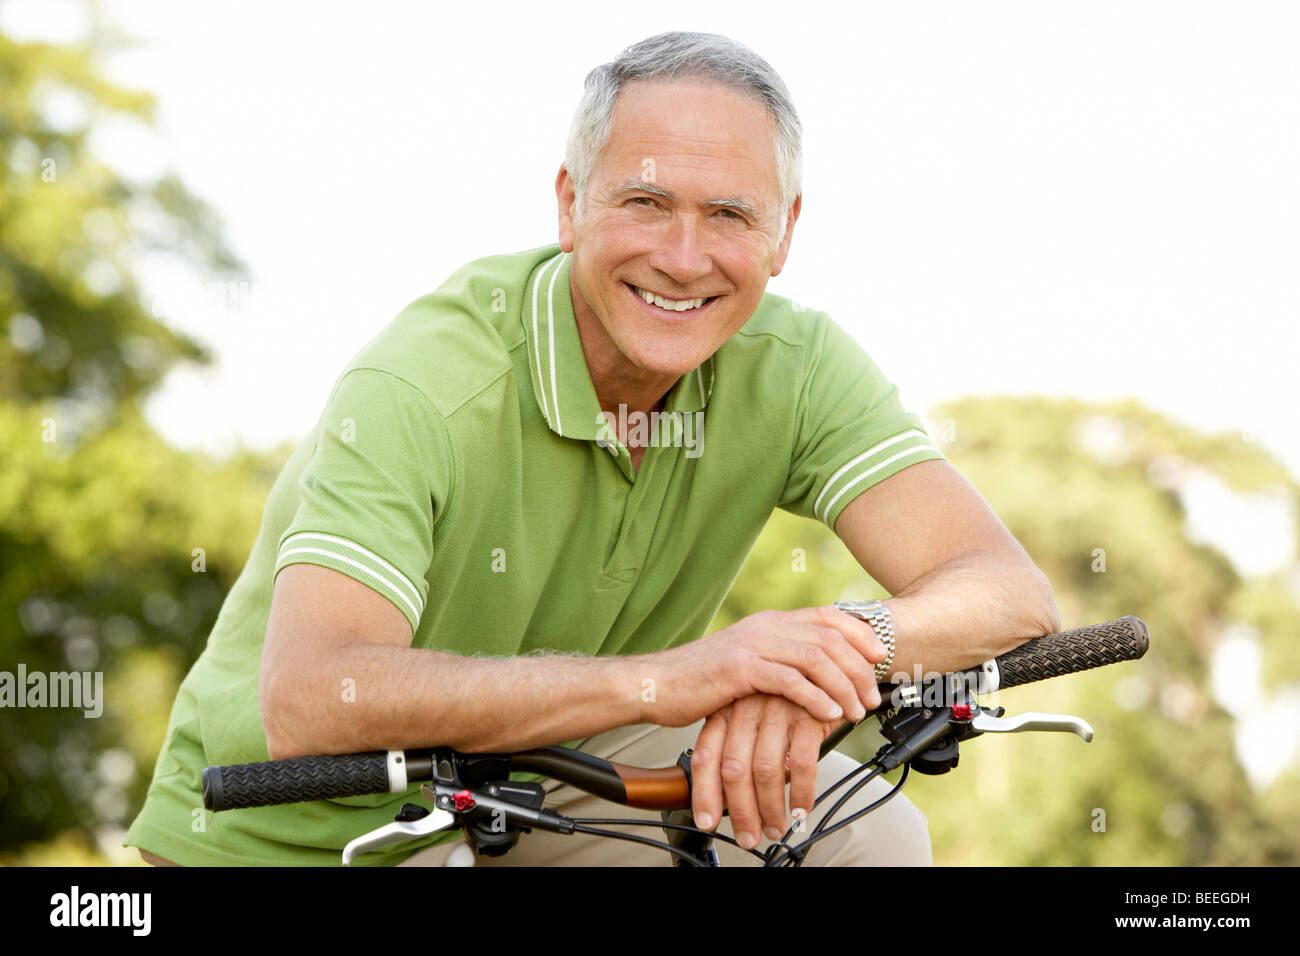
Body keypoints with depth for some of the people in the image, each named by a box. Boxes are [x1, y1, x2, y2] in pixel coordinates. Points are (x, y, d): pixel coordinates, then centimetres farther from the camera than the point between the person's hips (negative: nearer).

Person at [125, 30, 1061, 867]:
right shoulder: (423, 388, -30)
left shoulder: (795, 366, -15)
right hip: (296, 833, -5)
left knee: (871, 835, -14)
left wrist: (849, 641, -47)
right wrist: (658, 678, -53)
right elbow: (307, 705, -43)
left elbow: (1014, 594, -23)